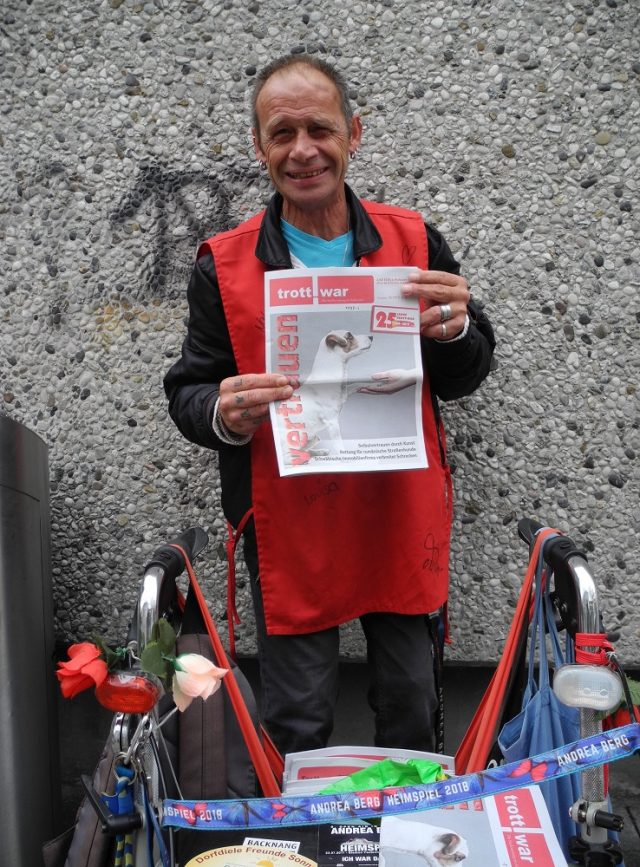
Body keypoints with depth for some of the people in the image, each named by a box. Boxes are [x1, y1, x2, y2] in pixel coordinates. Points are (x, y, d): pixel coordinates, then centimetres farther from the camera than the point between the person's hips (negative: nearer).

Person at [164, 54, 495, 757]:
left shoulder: (414, 241, 0)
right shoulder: (223, 265, -4)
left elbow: (465, 377, 5)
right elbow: (187, 393, 1)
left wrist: (453, 330, -18)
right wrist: (223, 414, -22)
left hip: (400, 516, 2)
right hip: (288, 531, -1)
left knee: (411, 707, 19)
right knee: (297, 725, 10)